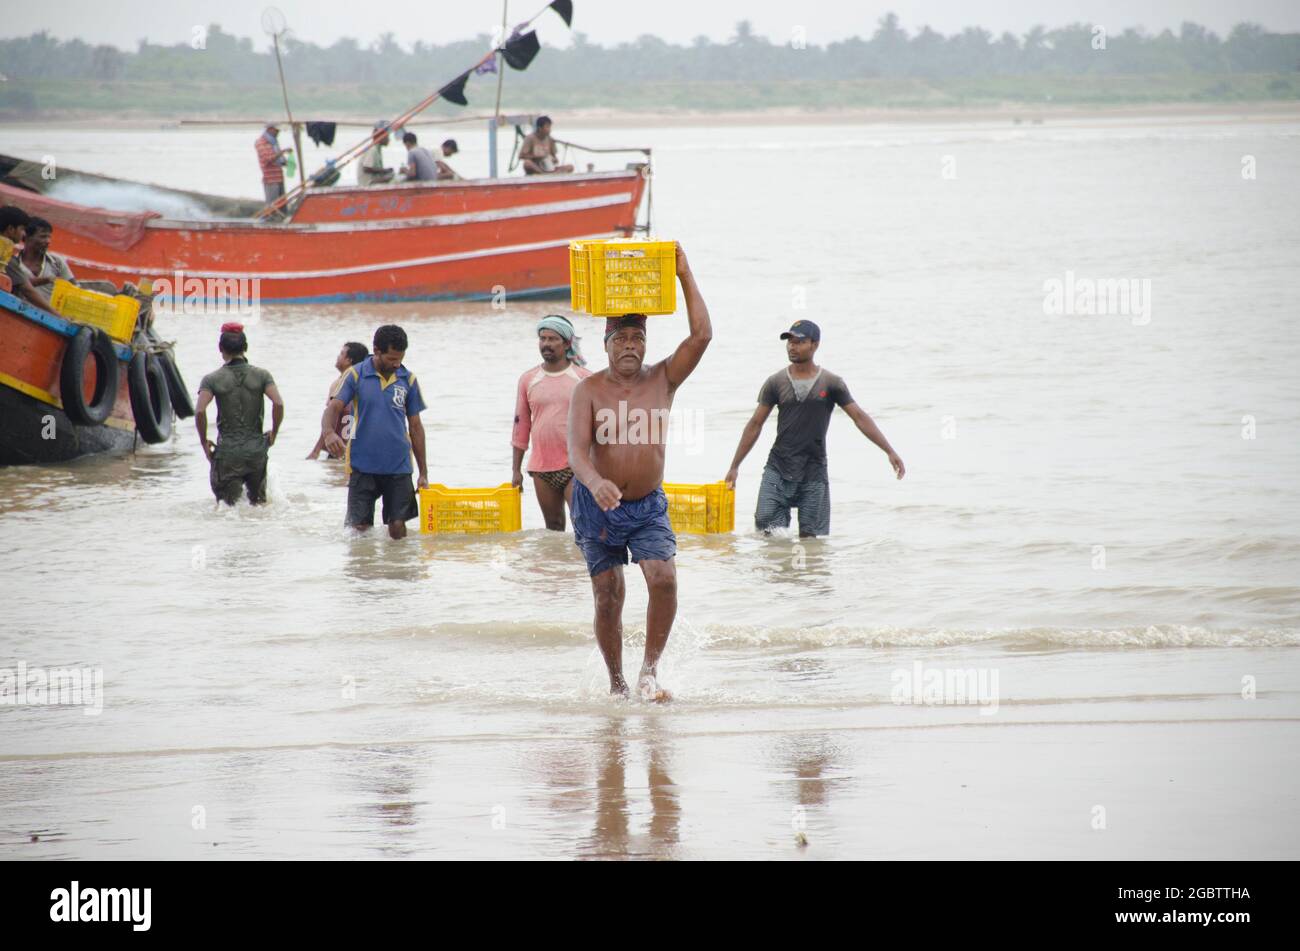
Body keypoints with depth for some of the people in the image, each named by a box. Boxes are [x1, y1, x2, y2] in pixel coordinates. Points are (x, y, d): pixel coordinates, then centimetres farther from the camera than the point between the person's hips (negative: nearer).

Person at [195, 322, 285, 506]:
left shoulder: (212, 379, -3)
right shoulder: (261, 375, 1)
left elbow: (199, 411, -15)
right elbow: (278, 404, -11)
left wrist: (204, 442, -2)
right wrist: (273, 434, 3)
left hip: (227, 449, -2)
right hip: (256, 448, 2)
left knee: (225, 502, 6)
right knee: (258, 500, 17)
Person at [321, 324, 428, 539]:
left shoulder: (408, 380, 5)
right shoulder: (355, 376, -2)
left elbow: (415, 427, 10)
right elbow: (334, 407, -9)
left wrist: (423, 472, 10)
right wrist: (329, 433, -33)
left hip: (398, 466, 1)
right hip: (362, 465, -1)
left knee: (398, 527, -3)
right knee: (360, 527, -2)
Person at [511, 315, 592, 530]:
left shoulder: (583, 378, 2)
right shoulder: (528, 379, 8)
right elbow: (521, 426, 11)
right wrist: (516, 469, 9)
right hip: (542, 468, 3)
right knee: (553, 527, 9)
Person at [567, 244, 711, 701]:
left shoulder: (662, 379, -1)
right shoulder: (589, 389, -8)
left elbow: (701, 336, -12)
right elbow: (577, 449, -19)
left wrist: (685, 276, -14)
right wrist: (595, 483, -40)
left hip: (649, 506, 1)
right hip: (598, 505, -1)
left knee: (663, 579, -20)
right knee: (607, 597, 3)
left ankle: (650, 669, -9)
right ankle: (616, 681, 17)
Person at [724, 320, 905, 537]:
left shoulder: (831, 383, 0)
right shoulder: (776, 382, 4)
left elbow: (860, 417, -2)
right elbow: (755, 424, 8)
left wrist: (890, 451, -11)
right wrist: (734, 467, 7)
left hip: (814, 472, -1)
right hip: (778, 469, 1)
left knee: (811, 538, 0)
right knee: (765, 524, -11)